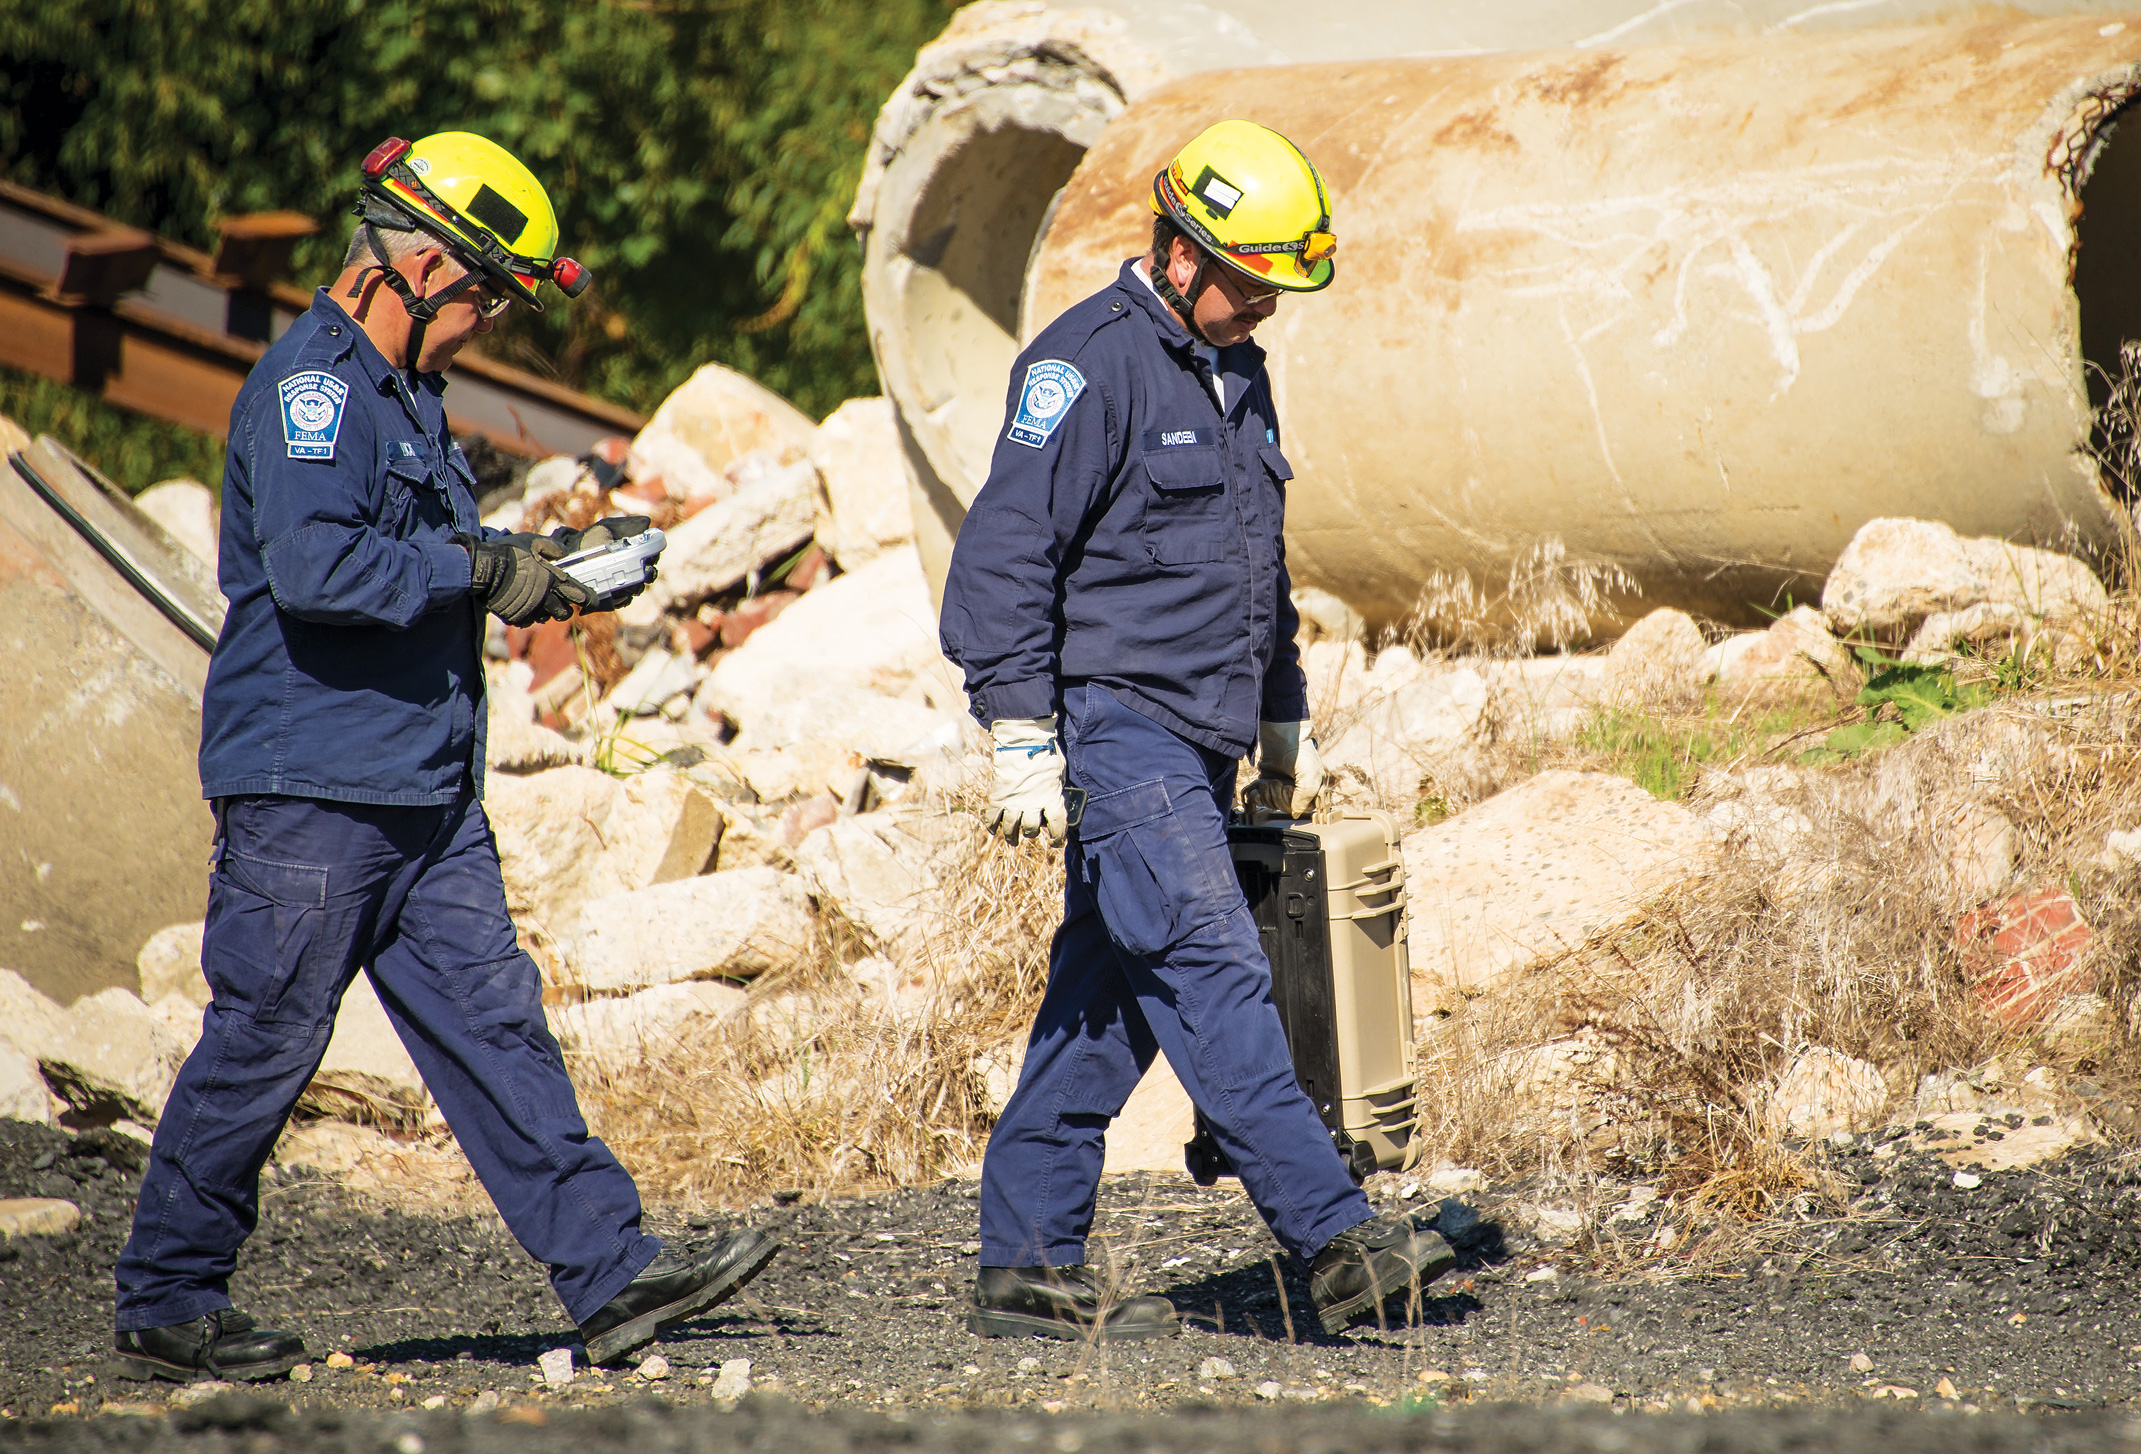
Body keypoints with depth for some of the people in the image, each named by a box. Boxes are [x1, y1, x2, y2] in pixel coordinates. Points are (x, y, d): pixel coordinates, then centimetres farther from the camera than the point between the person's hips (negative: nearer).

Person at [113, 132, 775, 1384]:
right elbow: (315, 568, -28)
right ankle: (167, 1306, 10)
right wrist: (484, 571, -20)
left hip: (427, 799, 9)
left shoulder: (403, 392, 18)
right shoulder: (310, 386, -14)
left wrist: (552, 564, 15)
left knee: (495, 1026, 4)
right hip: (309, 790, -9)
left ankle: (613, 1276, 2)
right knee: (261, 1049, -1)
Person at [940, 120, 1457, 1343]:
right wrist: (1023, 736, -20)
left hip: (1194, 746, 9)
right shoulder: (1089, 366, -12)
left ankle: (1029, 1268, 11)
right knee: (1215, 977, -14)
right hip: (1114, 725, -9)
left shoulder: (1236, 373, 17)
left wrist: (1286, 721, 28)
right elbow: (1005, 554, -16)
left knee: (1105, 1009, 8)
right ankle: (1336, 1240, -19)